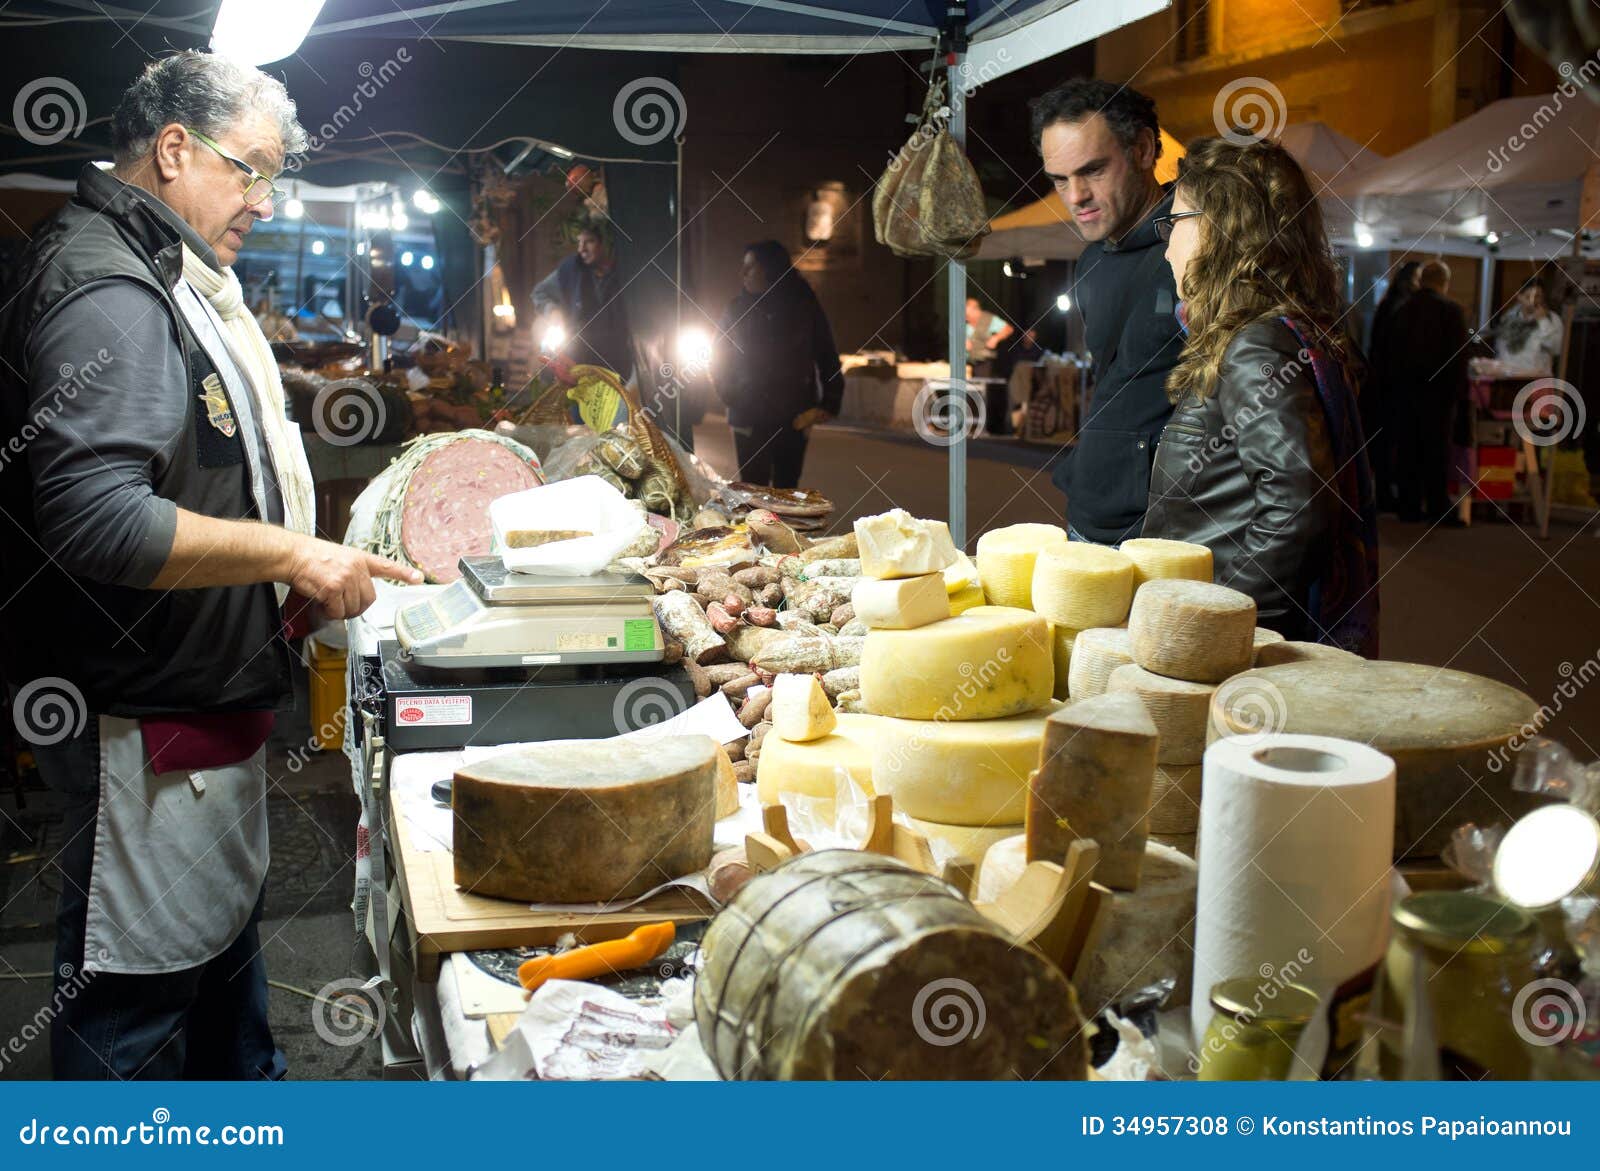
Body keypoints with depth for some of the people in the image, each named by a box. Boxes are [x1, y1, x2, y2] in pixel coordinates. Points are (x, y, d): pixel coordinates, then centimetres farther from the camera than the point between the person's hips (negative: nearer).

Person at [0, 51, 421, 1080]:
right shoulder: (105, 292, -20)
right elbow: (96, 519, -31)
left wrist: (296, 554, 15)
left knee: (224, 925, 24)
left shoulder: (162, 275, 15)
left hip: (205, 693, 11)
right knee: (135, 992, 3)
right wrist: (290, 553, -23)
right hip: (147, 722, -11)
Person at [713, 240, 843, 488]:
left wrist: (829, 404, -5)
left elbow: (828, 359, 4)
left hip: (793, 420, 0)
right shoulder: (738, 309, 3)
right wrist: (732, 399, -1)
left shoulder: (805, 308, 1)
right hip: (749, 420, 0)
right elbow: (720, 362, 11)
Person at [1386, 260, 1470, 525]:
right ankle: (1438, 510, 0)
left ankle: (1409, 507, 11)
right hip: (1438, 391, -4)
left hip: (1404, 390, 4)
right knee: (1437, 451, -1)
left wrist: (1395, 386, 12)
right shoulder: (1450, 310, -9)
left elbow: (1390, 353, 8)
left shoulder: (1401, 310, 6)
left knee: (1407, 450, 8)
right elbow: (1459, 356, -10)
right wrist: (1459, 394, -5)